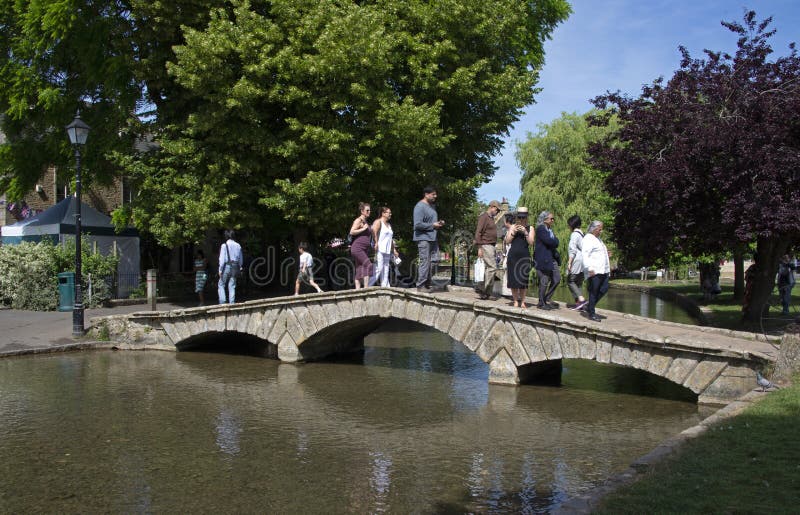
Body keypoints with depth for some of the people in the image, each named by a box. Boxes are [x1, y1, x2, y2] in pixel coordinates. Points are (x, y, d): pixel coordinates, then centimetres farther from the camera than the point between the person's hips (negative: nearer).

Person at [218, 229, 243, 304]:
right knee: (232, 286, 9)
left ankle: (222, 301, -6)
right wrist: (239, 268, 20)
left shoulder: (224, 245, -8)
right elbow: (240, 259, 11)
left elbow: (222, 258, -9)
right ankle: (232, 303, 6)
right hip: (235, 267, 4)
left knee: (221, 285, 6)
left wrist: (220, 270, -4)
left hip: (227, 266, -4)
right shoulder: (238, 246, 6)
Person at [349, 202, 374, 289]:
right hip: (357, 248, -9)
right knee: (368, 265, -21)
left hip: (364, 250, 9)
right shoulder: (358, 220, -4)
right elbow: (351, 232, -15)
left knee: (360, 271, 3)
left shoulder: (366, 222, 21)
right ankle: (366, 287, -25)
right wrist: (363, 229, -13)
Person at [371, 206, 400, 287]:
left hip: (387, 251, 9)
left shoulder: (389, 225, 23)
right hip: (379, 250, -9)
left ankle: (385, 286, 7)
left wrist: (394, 250, 23)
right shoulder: (378, 222, -3)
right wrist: (376, 244, -26)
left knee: (386, 270, 6)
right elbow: (374, 233, -16)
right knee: (378, 268, -15)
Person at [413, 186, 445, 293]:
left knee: (430, 262, 7)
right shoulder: (420, 206, -11)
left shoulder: (432, 206, 18)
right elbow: (417, 224, -20)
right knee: (425, 261, -10)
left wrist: (439, 223, 11)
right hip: (423, 238, -9)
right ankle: (420, 286, -5)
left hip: (432, 238, 9)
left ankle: (427, 285, 13)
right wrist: (432, 225, -15)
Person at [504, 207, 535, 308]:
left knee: (523, 280, -1)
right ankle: (515, 301, 8)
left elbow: (531, 242, -2)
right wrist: (513, 232, -8)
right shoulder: (512, 227, 10)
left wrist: (525, 232, -13)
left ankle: (522, 301, 7)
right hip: (513, 255, 1)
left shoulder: (530, 228, 7)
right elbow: (507, 241, 5)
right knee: (513, 279, -1)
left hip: (524, 256, -1)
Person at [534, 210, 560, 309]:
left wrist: (553, 242, -2)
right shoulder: (540, 229, -10)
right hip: (543, 259, -10)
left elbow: (555, 243, 19)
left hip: (551, 258, 10)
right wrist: (556, 241, -3)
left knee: (557, 278, 7)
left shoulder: (549, 229, 20)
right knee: (544, 281, -6)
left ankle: (547, 300, 17)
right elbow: (548, 241, -21)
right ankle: (541, 303, 5)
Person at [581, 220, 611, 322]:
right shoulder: (588, 239, -8)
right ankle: (591, 313, 3)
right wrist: (589, 268, -26)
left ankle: (589, 307, 18)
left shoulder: (598, 239, 22)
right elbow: (585, 255, -17)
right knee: (594, 291, -5)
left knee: (604, 289, 4)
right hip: (594, 271, -9)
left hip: (603, 270, 9)